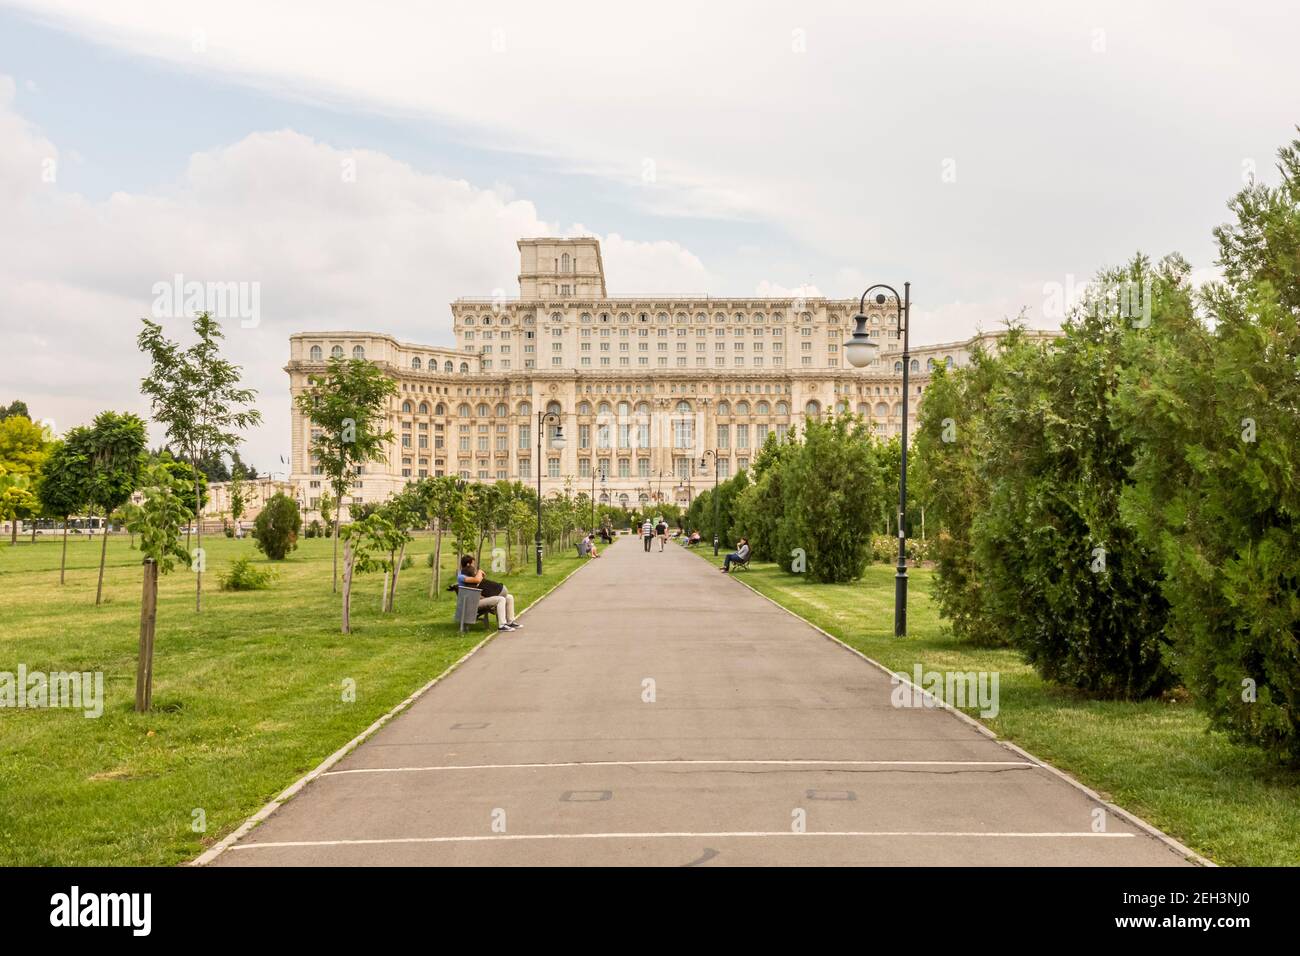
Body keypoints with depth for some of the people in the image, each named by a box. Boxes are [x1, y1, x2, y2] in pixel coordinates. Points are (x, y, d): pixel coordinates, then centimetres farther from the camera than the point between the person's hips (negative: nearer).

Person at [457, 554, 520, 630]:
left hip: (482, 597, 10)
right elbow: (477, 580, -26)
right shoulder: (461, 577, -12)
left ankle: (510, 622, 8)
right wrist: (479, 571, -7)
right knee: (501, 599, -28)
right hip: (476, 602, -10)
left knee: (509, 597, 6)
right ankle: (502, 625, -29)